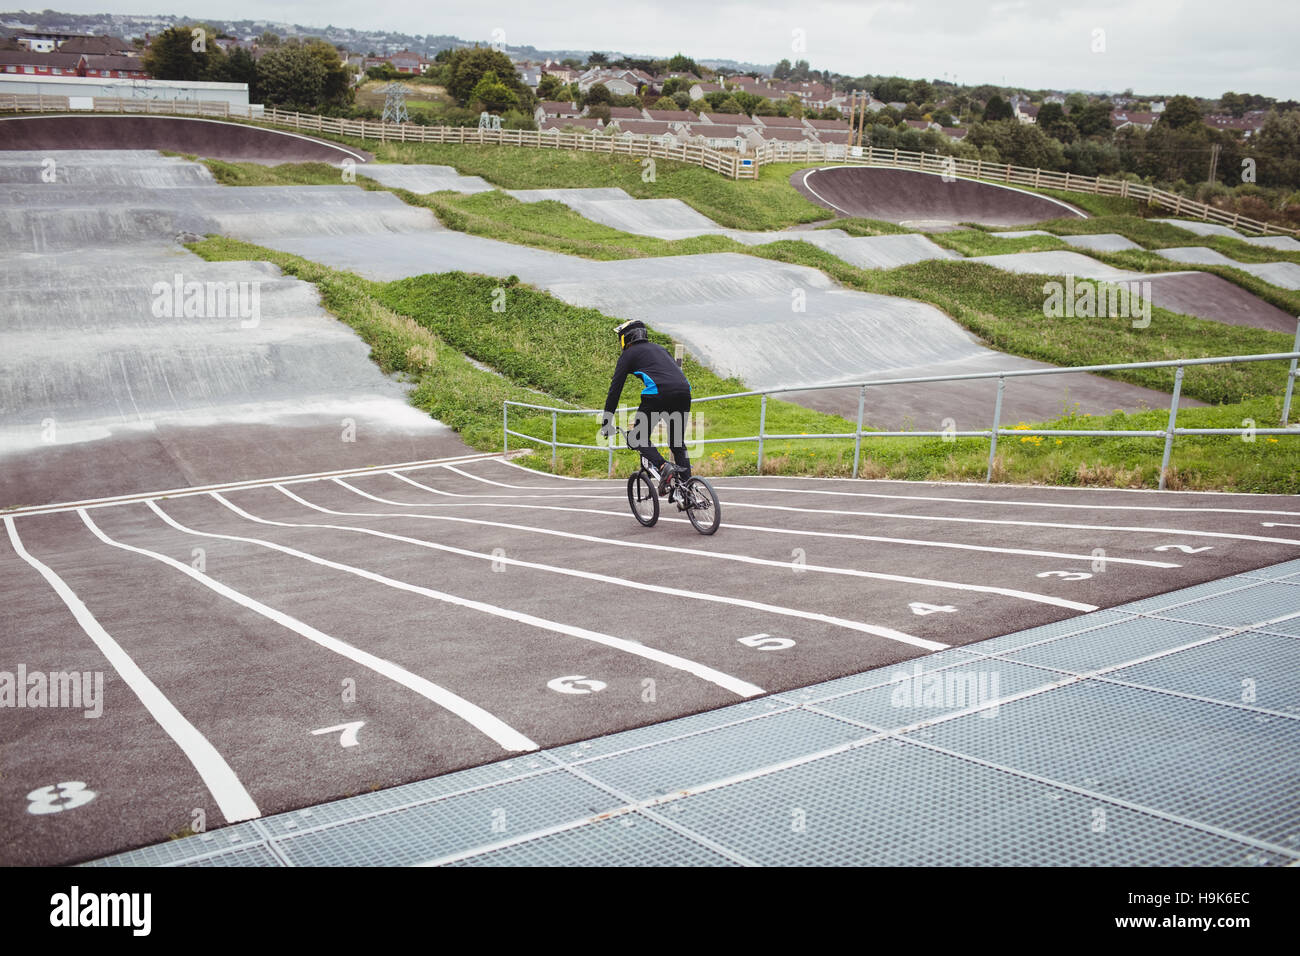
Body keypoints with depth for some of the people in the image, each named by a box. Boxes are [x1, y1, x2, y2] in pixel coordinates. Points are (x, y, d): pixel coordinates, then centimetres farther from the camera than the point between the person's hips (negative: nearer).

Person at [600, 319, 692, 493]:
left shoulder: (629, 354, 15)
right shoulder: (660, 348, 32)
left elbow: (615, 389, 12)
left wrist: (606, 423, 17)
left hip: (658, 394, -6)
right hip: (683, 392, 6)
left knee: (637, 439, 9)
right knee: (678, 443, 18)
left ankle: (664, 467, -13)